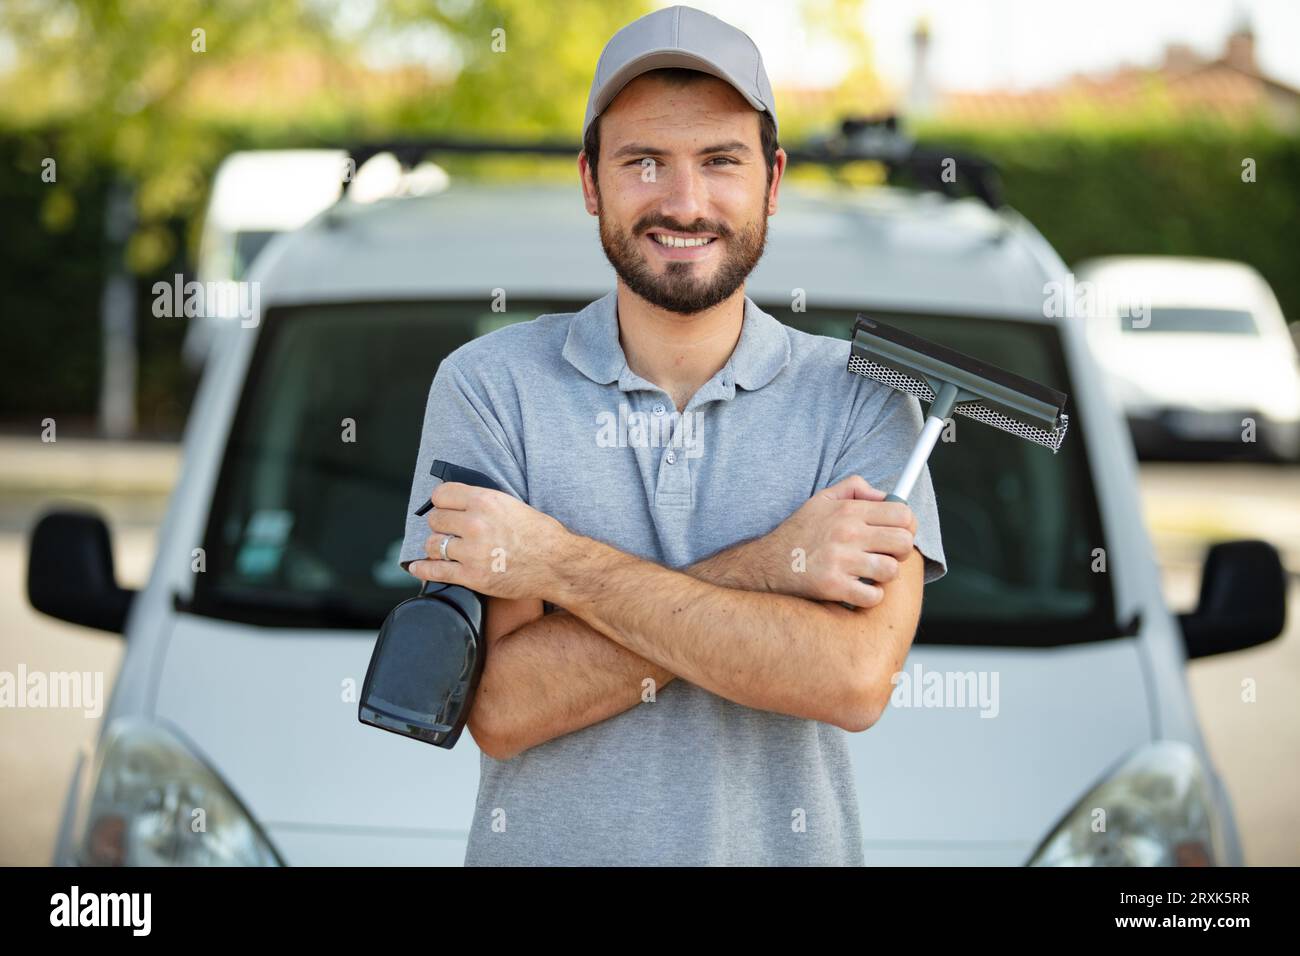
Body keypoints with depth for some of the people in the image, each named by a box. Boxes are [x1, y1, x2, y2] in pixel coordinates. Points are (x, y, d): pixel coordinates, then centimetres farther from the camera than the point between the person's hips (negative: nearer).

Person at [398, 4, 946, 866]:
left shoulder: (861, 394, -6)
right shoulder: (488, 384, -7)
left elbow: (856, 679, -20)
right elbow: (499, 707, -15)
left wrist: (558, 563, -19)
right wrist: (765, 567, -21)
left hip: (780, 844, 1)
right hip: (547, 845, 0)